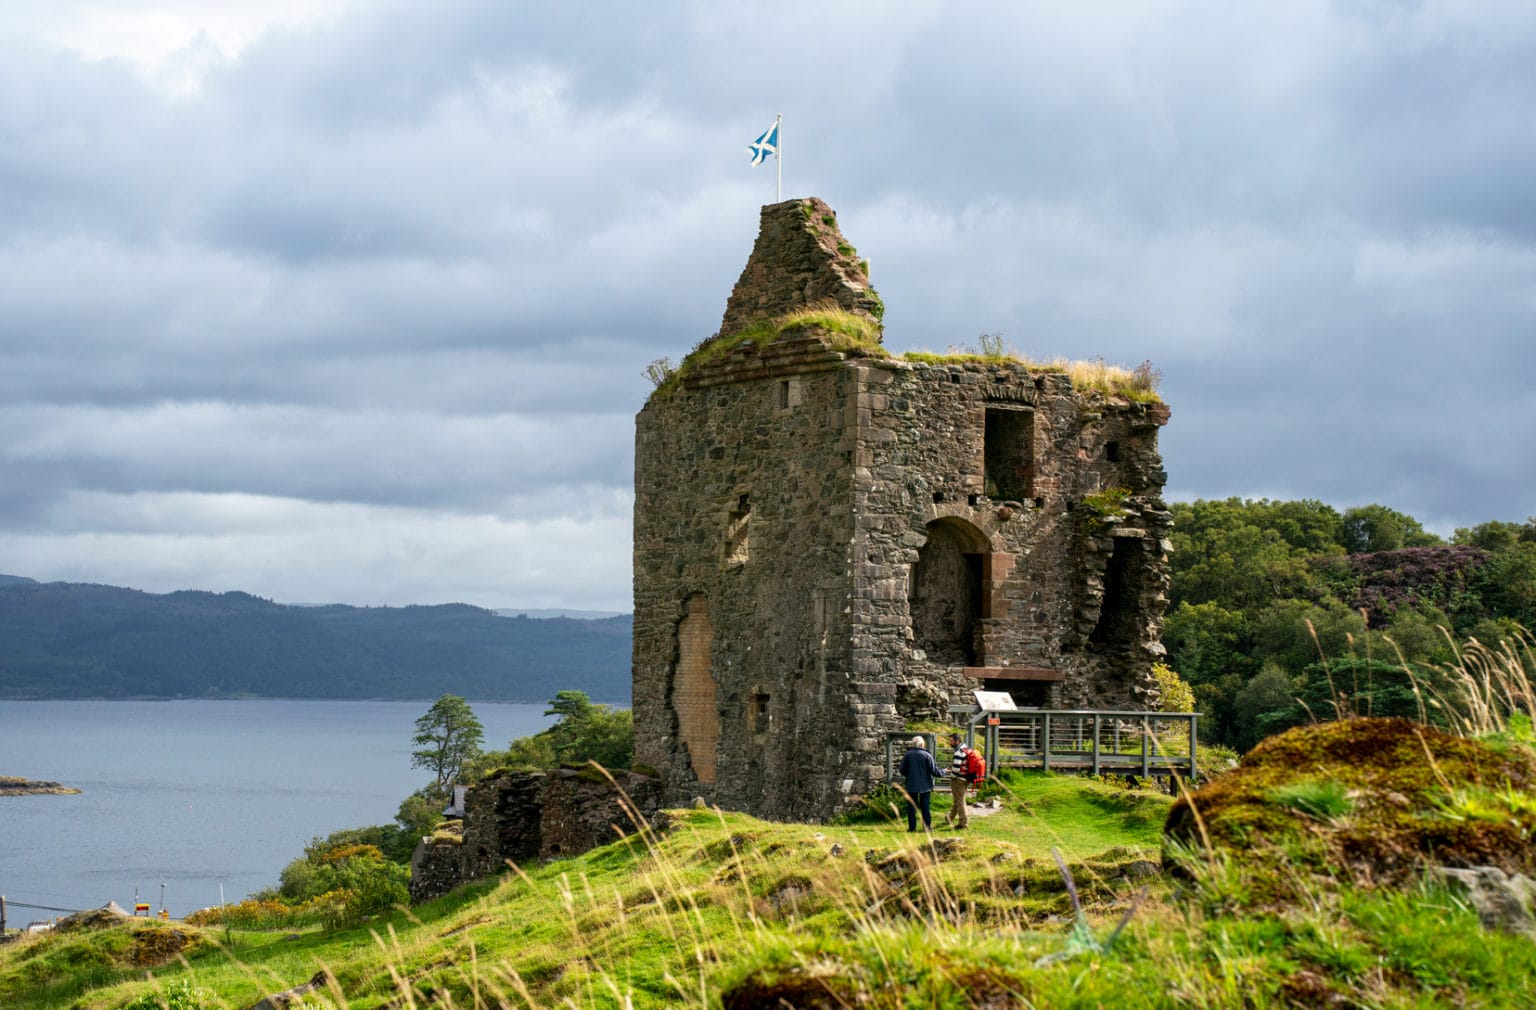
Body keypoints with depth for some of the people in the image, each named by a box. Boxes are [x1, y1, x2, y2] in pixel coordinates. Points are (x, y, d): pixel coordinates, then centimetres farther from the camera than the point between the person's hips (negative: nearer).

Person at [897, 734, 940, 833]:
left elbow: (902, 770, -4)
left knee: (912, 807, 7)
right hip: (925, 785, 0)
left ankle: (912, 827, 5)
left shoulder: (907, 755, -5)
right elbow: (934, 770, -7)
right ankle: (927, 827, 7)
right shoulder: (927, 755, -8)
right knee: (926, 807, 7)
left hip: (911, 785, 0)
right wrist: (939, 773, 13)